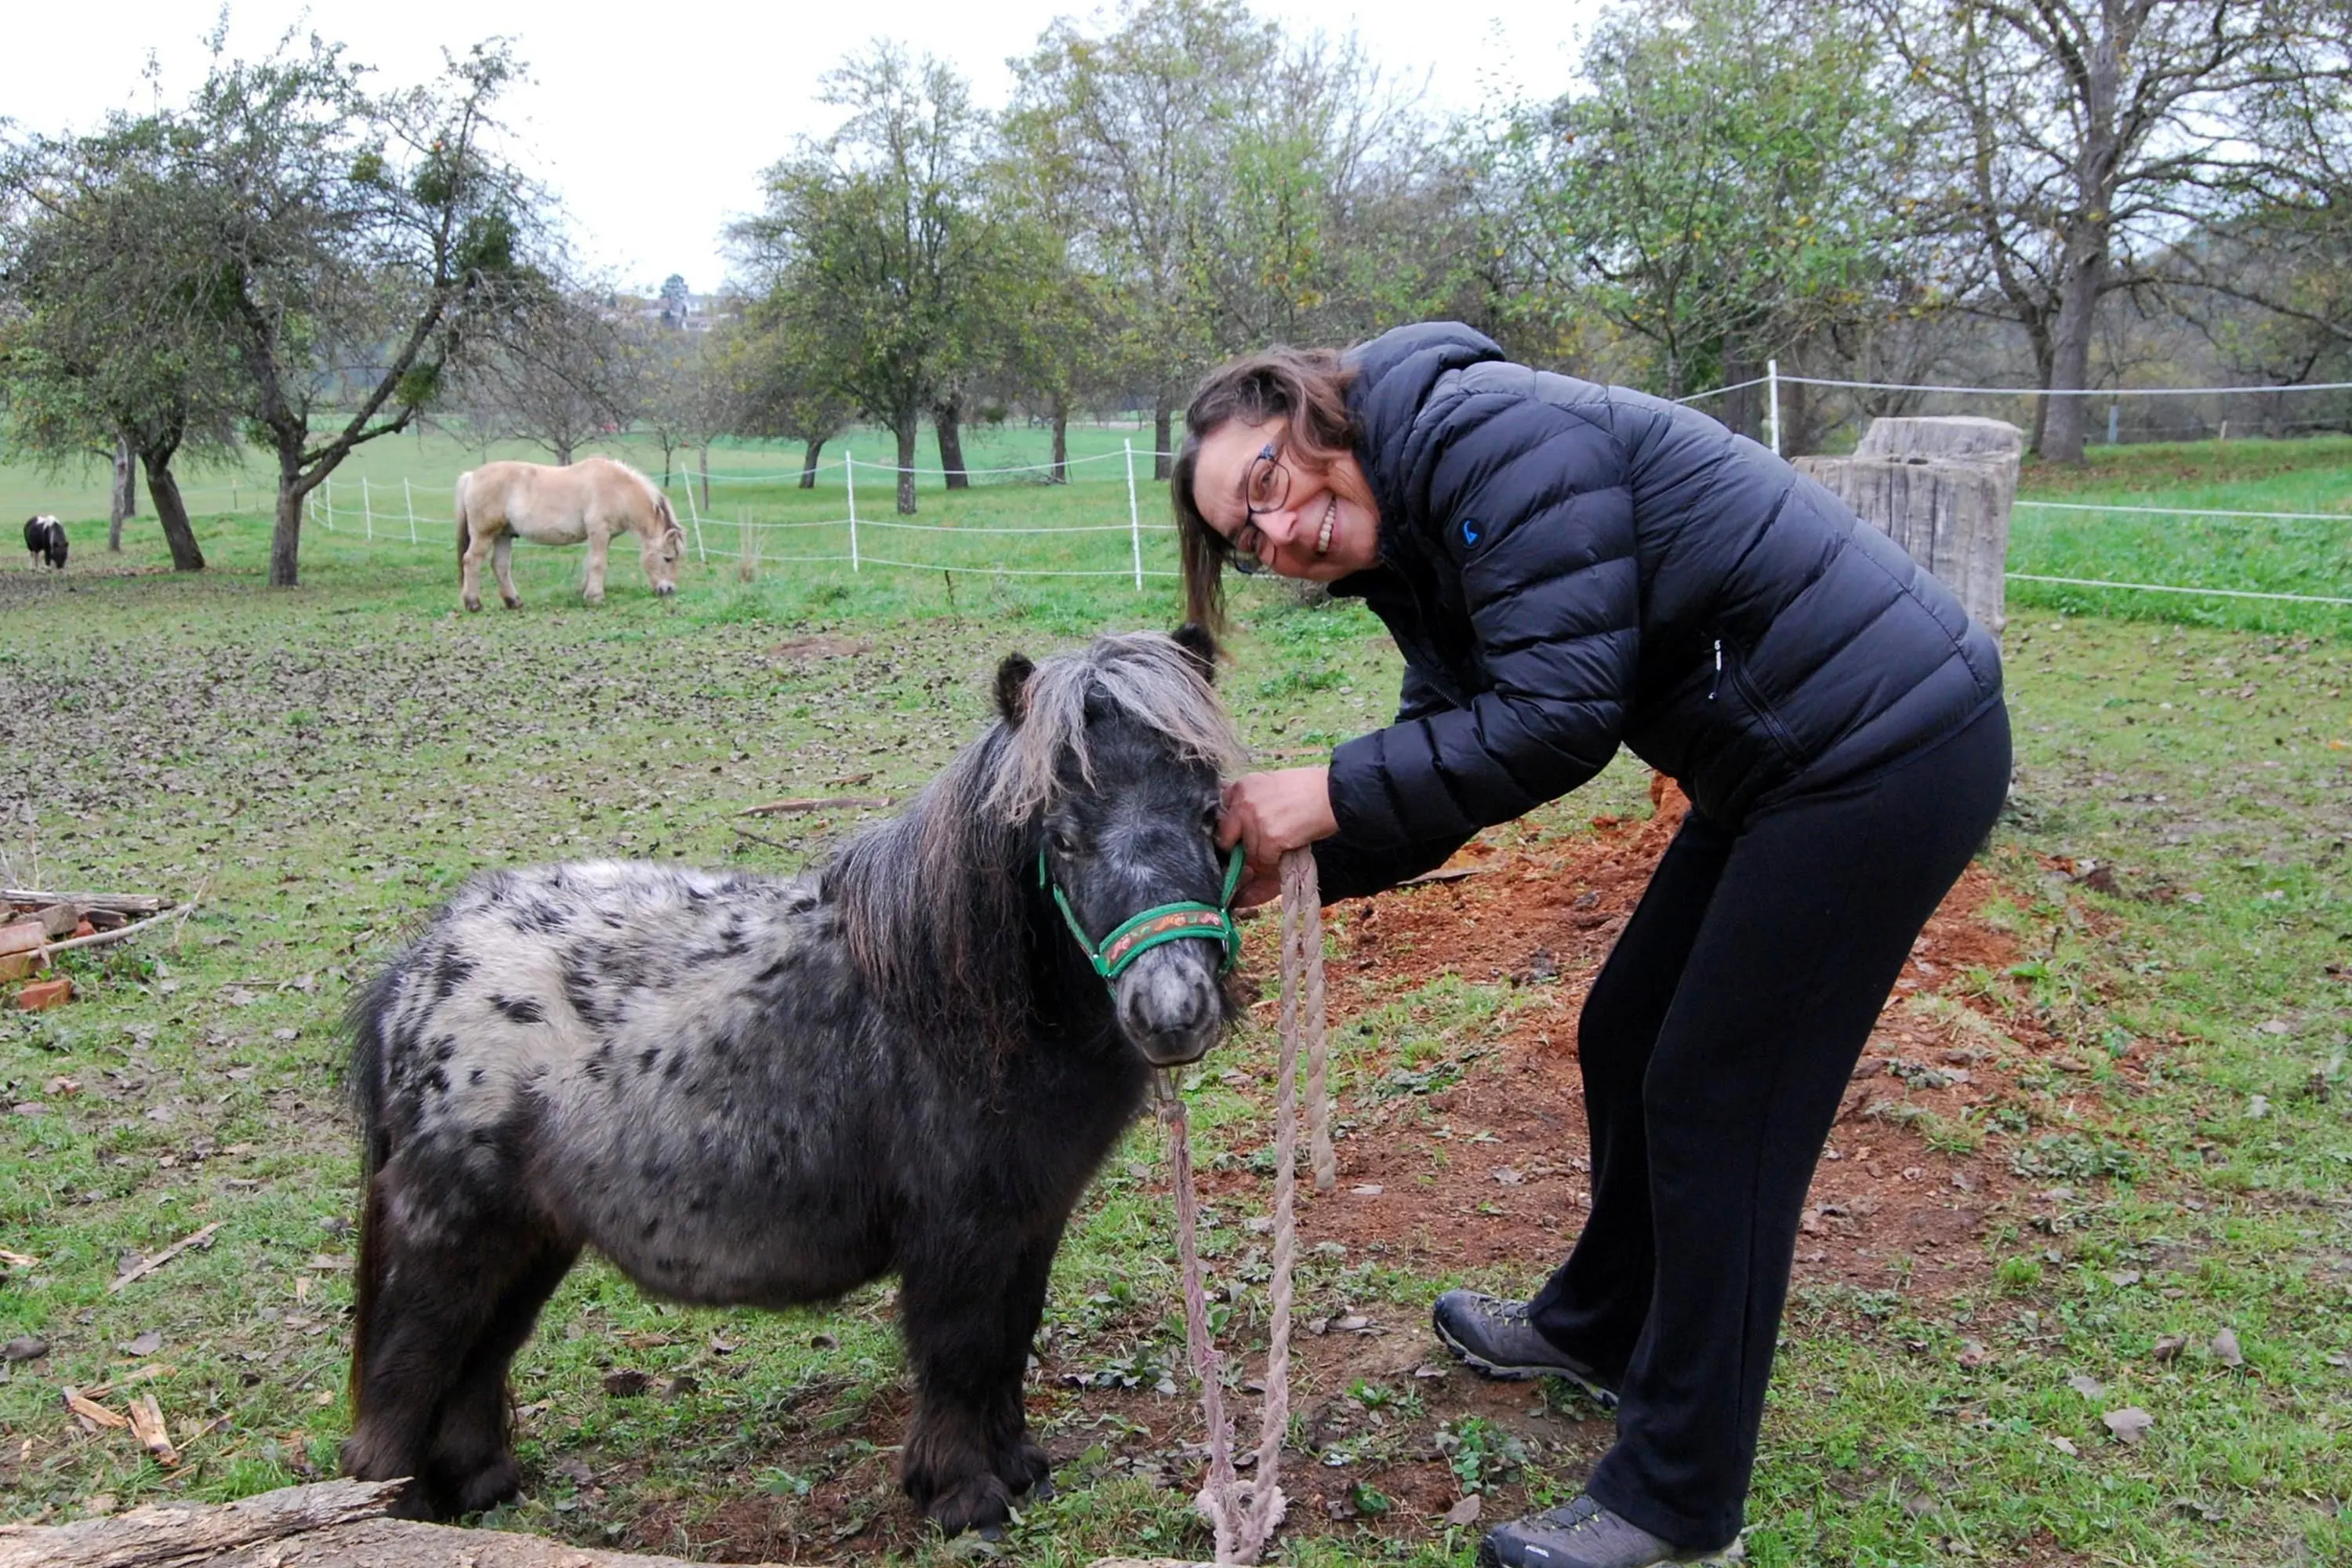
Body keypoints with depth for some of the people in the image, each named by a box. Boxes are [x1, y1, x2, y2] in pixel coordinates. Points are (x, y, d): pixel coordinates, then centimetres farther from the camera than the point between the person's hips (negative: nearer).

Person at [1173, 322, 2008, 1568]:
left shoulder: (1485, 434, -20)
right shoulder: (1420, 537, 10)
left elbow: (1552, 719, -24)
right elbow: (1452, 756, 8)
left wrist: (1331, 796, -19)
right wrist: (1293, 863, -4)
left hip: (1882, 752, -10)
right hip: (1786, 759, 10)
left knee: (1717, 1104, -1)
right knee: (1627, 1042, 19)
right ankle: (1601, 1330, 43)